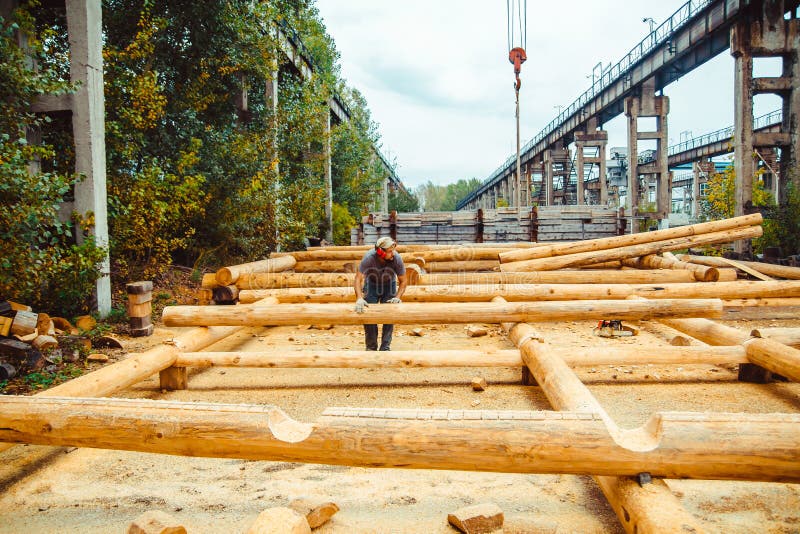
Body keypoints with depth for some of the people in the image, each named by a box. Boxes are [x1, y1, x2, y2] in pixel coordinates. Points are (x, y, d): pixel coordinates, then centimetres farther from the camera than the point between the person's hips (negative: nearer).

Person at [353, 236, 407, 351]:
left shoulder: (397, 258, -29)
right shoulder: (369, 257, -33)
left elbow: (403, 282, -18)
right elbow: (358, 279, -33)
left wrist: (397, 297, -32)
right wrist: (359, 298, -46)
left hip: (389, 286, 1)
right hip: (371, 285, 0)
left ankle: (386, 347, 0)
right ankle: (371, 347, 7)